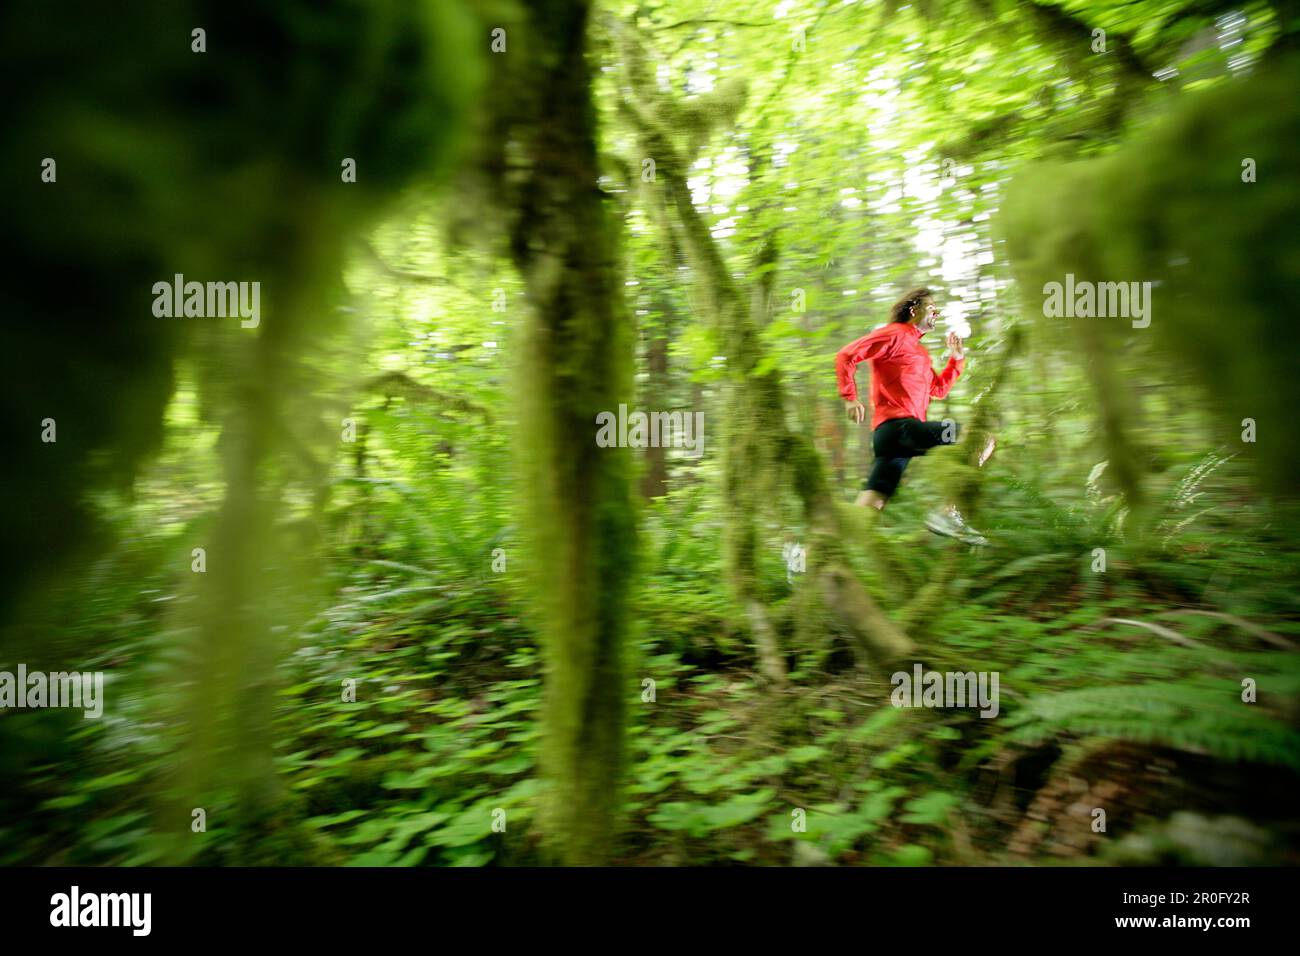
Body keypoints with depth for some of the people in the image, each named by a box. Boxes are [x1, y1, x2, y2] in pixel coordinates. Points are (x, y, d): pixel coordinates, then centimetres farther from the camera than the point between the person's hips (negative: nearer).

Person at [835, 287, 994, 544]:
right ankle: (949, 513, -15)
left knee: (868, 507, 0)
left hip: (889, 435, 9)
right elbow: (846, 356, -6)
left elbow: (939, 389, 33)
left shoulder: (920, 351, 32)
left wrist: (957, 358, 24)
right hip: (898, 424, -9)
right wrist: (850, 398, -14)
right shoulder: (894, 334, 3)